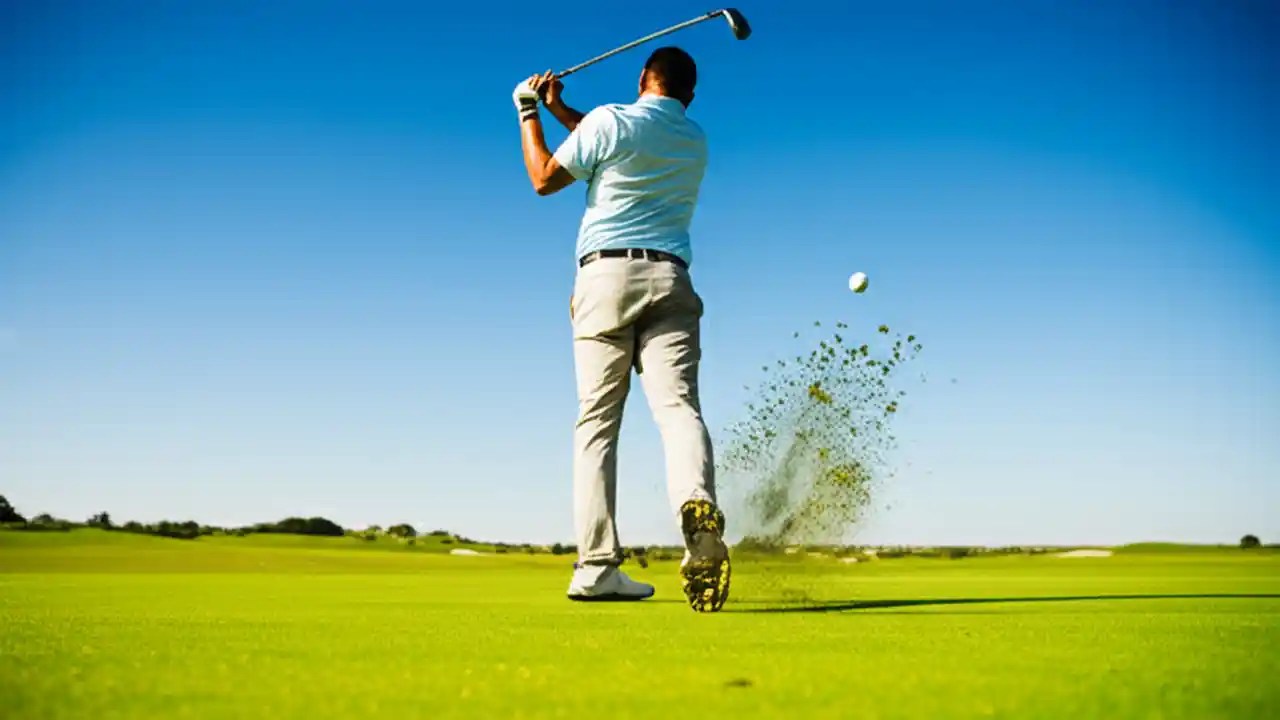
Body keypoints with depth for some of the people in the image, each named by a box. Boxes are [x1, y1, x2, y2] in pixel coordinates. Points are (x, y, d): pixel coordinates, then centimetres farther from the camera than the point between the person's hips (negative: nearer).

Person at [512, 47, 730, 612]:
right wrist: (560, 110, 37)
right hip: (669, 279, 2)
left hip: (605, 275, -2)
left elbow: (545, 179, 13)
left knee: (596, 422, 1)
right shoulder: (696, 140, 19)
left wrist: (529, 114, 26)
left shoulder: (611, 121, 3)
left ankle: (597, 565, -4)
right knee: (678, 406, -12)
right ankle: (698, 503, -42)